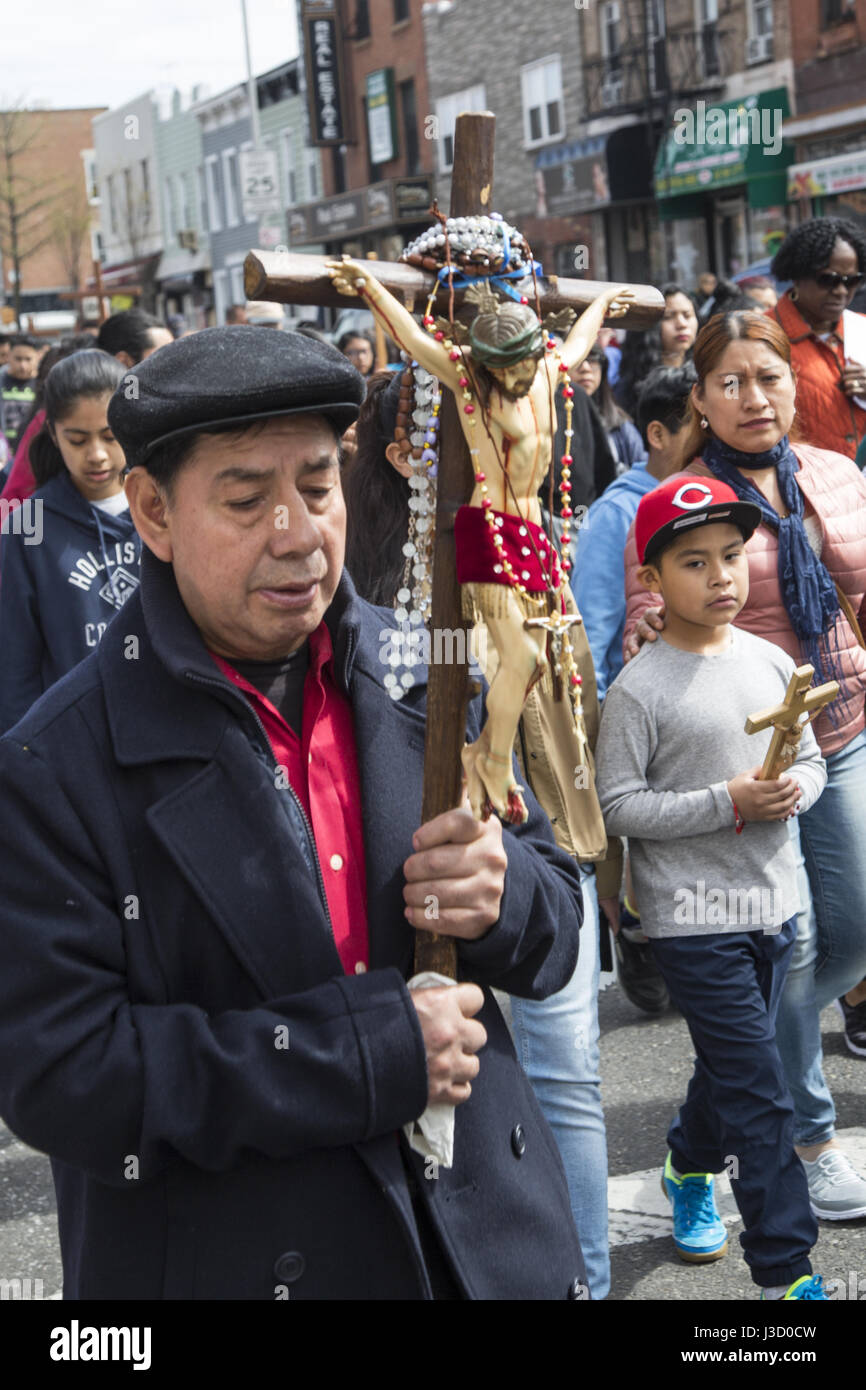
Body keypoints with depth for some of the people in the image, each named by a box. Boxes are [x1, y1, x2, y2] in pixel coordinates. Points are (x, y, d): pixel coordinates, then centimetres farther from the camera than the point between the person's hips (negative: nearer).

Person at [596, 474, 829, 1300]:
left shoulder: (770, 663, 4)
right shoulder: (639, 689, -12)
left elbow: (811, 760, 12)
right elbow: (620, 805, -13)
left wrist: (794, 791, -11)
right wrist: (727, 804, -21)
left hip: (772, 904, 6)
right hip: (692, 917, -6)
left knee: (732, 1065, 22)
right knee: (758, 1093, -6)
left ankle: (690, 1171, 50)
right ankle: (784, 1270, 3)